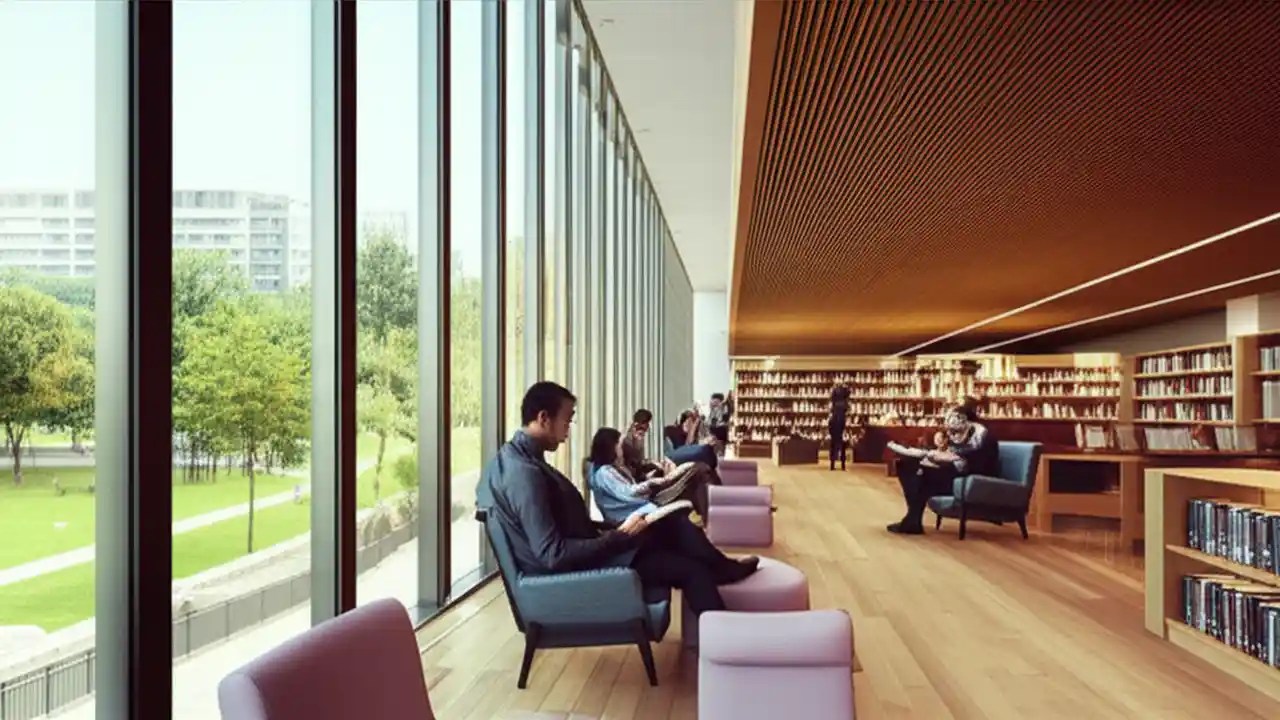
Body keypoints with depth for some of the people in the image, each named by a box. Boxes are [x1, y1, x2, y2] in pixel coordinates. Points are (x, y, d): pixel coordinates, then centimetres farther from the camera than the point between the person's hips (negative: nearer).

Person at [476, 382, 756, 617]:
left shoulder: (517, 456, 4)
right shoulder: (524, 473, -27)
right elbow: (554, 555, -29)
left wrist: (606, 531, 3)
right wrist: (619, 537, -21)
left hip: (584, 549, 10)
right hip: (573, 571, -9)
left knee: (677, 528, 10)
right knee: (690, 569, -4)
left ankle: (723, 571, 31)